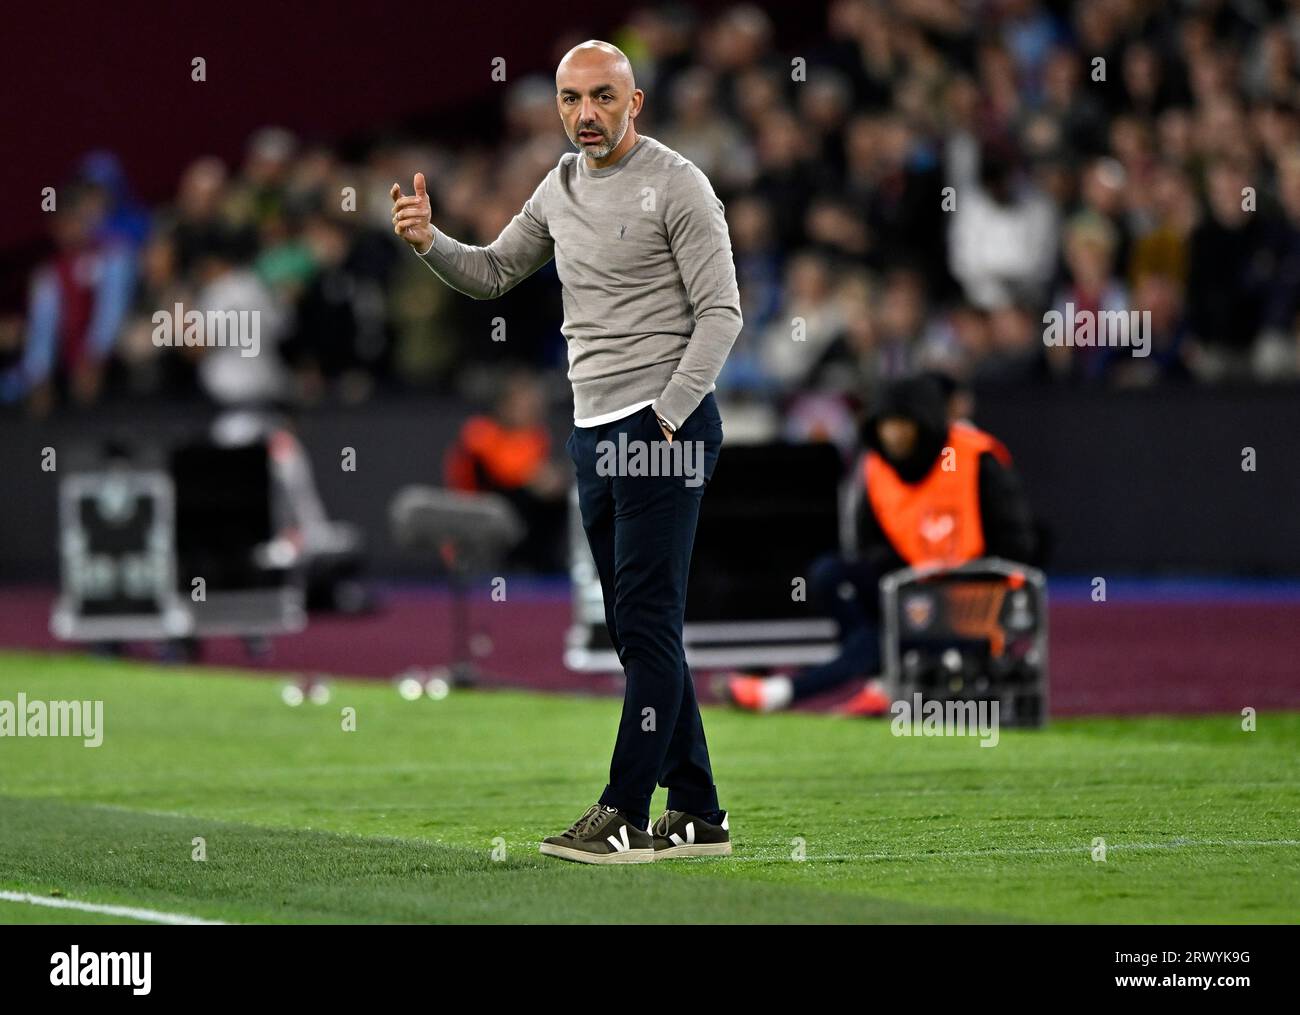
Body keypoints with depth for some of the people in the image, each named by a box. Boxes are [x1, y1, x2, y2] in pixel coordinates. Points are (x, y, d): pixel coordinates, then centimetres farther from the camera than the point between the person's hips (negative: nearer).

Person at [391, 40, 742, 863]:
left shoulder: (676, 185, -8)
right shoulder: (561, 189, 14)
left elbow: (720, 313, -11)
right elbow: (493, 274, 24)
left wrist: (665, 417, -17)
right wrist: (430, 243, 3)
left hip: (665, 427, -8)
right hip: (593, 429, 8)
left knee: (648, 623, -9)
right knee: (640, 633, 8)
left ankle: (625, 816, -10)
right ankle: (698, 815, 13)